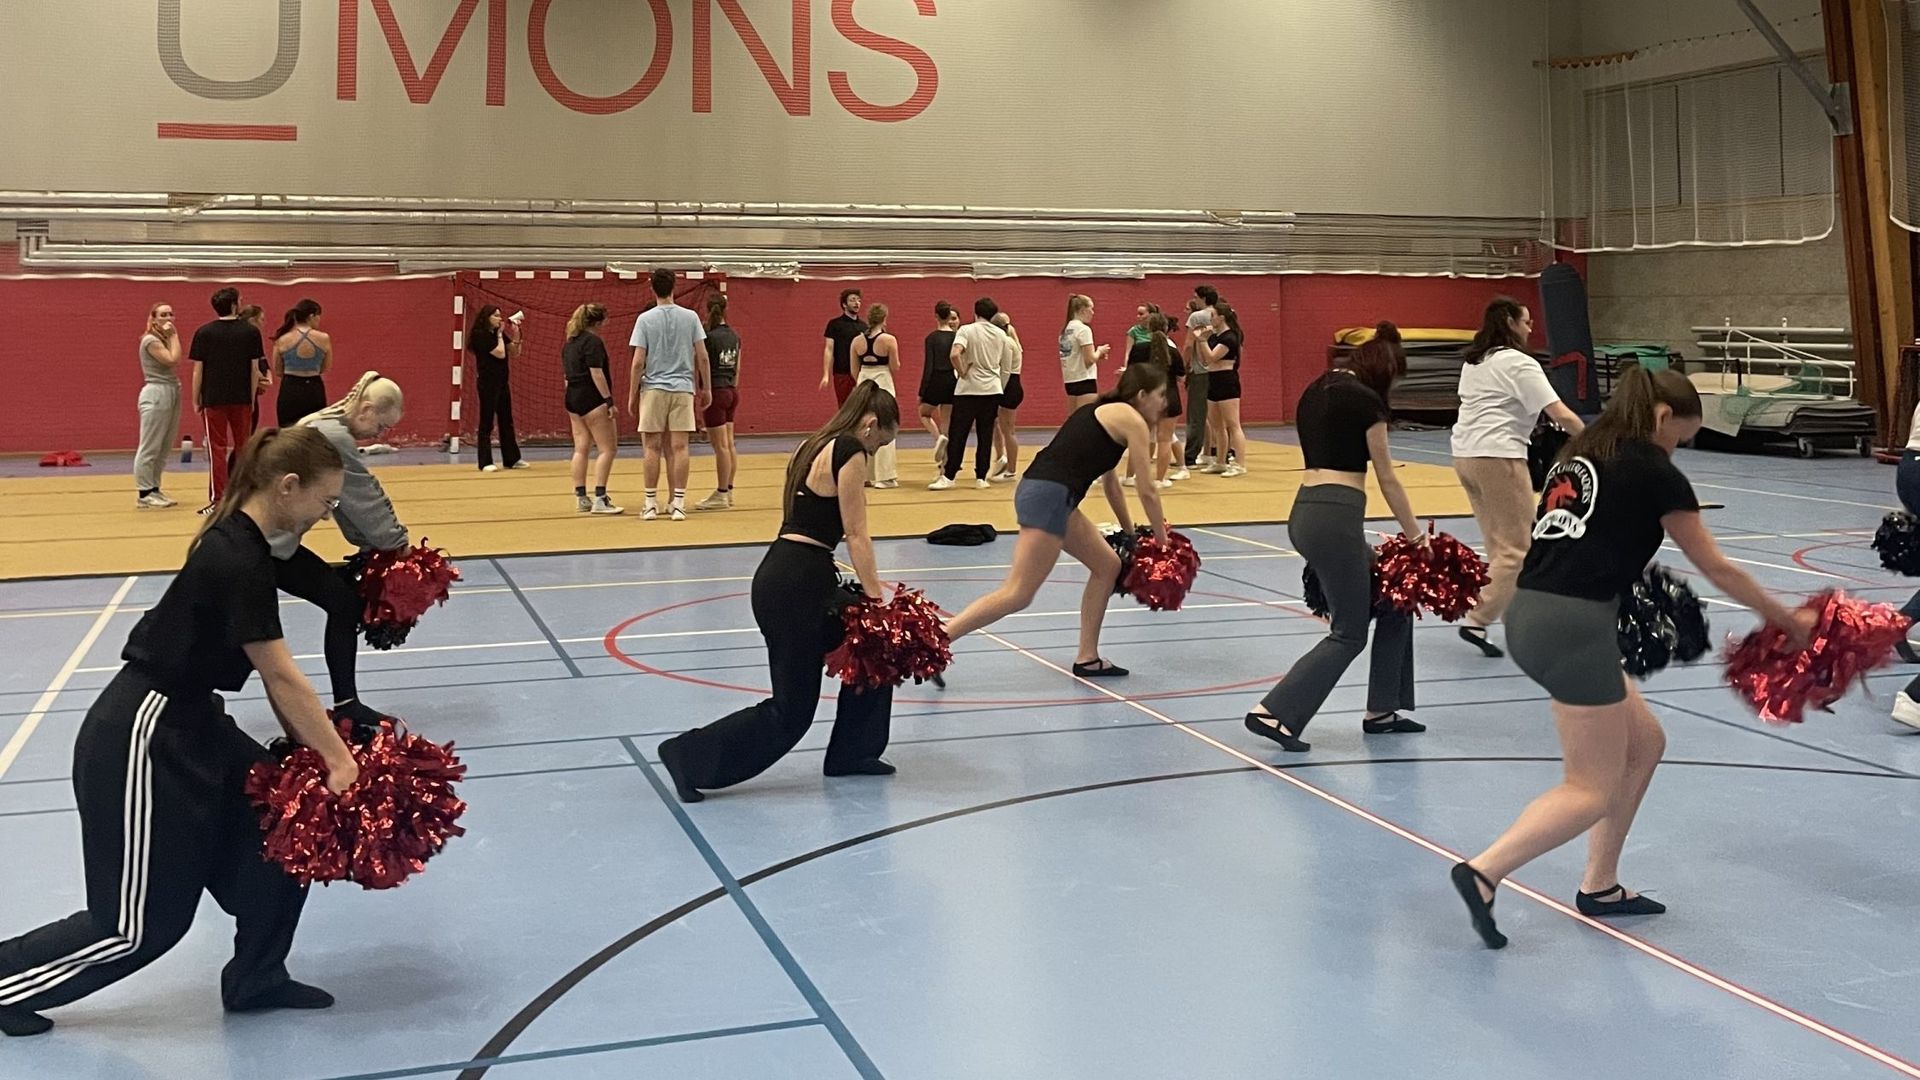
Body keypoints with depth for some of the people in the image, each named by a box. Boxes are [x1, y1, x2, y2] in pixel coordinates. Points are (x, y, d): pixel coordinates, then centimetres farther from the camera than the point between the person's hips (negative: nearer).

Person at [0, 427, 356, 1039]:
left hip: (186, 727, 10)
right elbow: (281, 677, -22)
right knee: (145, 921, 2)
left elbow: (272, 674, 6)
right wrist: (338, 759, -16)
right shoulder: (236, 562, -25)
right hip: (139, 743, -10)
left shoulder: (243, 547, 5)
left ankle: (255, 981, 21)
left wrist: (313, 750, 3)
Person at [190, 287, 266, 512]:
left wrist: (196, 400, 6)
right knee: (242, 447, 12)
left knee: (217, 449, 1)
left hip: (213, 399, -1)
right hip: (242, 399, 1)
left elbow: (198, 370, -2)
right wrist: (252, 399, 8)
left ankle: (217, 499, -4)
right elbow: (255, 369, 0)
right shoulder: (251, 332, -2)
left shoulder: (204, 333, -3)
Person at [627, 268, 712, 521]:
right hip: (683, 388, 1)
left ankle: (651, 504, 7)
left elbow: (638, 362, -5)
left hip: (653, 389, -1)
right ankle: (678, 504, 1)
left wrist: (632, 395, 2)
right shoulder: (690, 317, 2)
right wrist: (706, 388, 12)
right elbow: (702, 357, 2)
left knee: (653, 447, 4)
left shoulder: (645, 319, -3)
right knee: (679, 447, 1)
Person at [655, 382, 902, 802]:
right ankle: (689, 756, 3)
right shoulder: (850, 451, -10)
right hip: (796, 586, -10)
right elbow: (856, 535, -11)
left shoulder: (816, 446, 17)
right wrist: (876, 599, -8)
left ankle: (852, 752, 27)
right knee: (791, 712, 0)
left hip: (785, 577, 10)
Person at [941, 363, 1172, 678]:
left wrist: (1130, 533, 37)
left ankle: (1087, 658, 22)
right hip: (1049, 496, -10)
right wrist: (1163, 541, 12)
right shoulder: (1133, 422, -1)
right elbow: (1147, 492, 1)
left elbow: (1110, 483, 34)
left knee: (1107, 565, 19)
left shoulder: (1106, 412, 26)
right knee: (1017, 594, -12)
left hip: (1040, 492, 10)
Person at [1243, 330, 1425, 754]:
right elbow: (1387, 479, 0)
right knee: (1349, 632, 0)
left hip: (1305, 512, 9)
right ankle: (1274, 712, -7)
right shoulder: (1365, 400, -5)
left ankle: (1381, 710, 22)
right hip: (1336, 515, -8)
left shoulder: (1315, 392, 18)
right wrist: (1417, 536, 10)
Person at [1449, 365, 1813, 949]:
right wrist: (1788, 620, 18)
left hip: (1528, 615, 8)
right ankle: (1483, 872, -14)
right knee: (1592, 791, 0)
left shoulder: (1578, 456, 19)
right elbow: (1717, 570, 6)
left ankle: (1599, 886, 24)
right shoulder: (1655, 473, -2)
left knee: (1644, 744, 20)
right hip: (1574, 628, -8)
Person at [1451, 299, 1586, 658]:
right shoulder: (1519, 364, -8)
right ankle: (1477, 621, -11)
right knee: (1516, 548, -4)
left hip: (1464, 454, 9)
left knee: (1499, 544, 15)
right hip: (1498, 457, -9)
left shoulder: (1473, 361, 17)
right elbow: (1561, 415, -13)